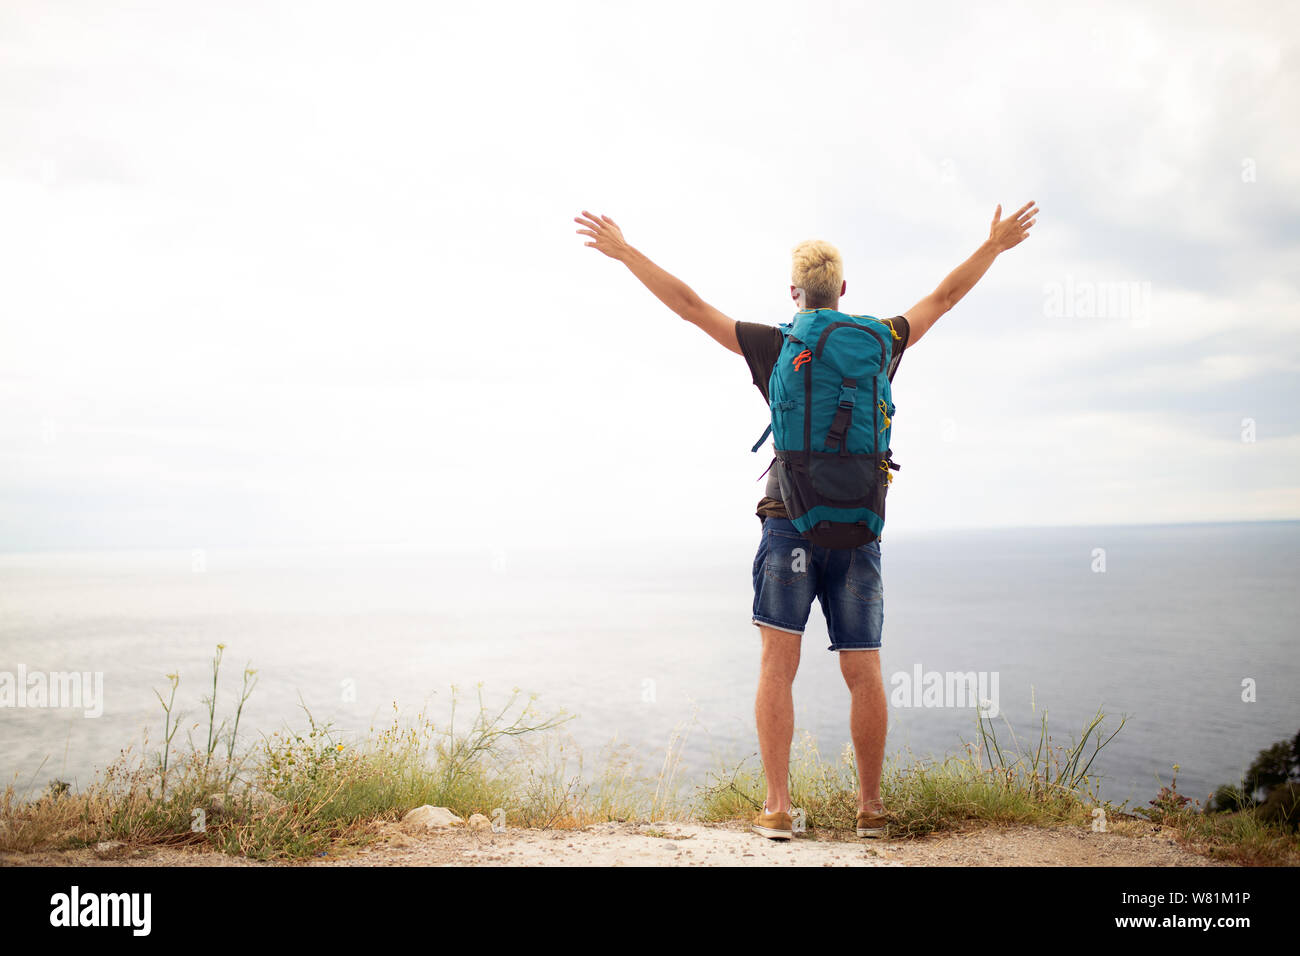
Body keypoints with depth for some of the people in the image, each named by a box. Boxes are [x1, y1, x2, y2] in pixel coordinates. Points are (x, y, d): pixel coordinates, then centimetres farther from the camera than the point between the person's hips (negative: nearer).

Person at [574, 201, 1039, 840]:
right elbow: (943, 298, 22)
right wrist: (995, 245, 36)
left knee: (778, 666, -1)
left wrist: (625, 252, 10)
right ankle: (870, 806, 16)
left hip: (790, 522, -2)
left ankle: (777, 808, -5)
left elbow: (689, 304, 2)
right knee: (864, 674, 8)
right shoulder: (880, 343, 7)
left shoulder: (776, 348, 0)